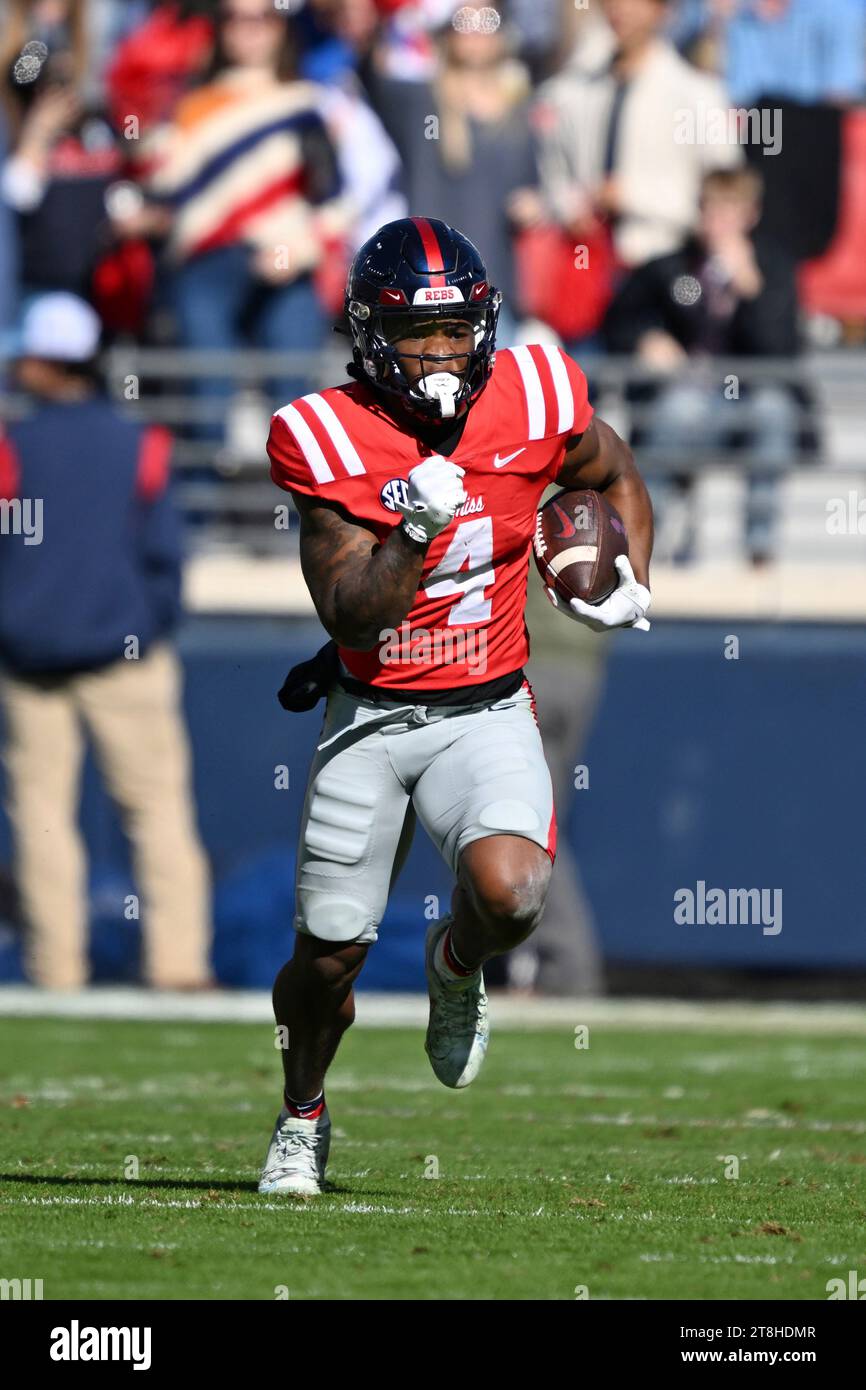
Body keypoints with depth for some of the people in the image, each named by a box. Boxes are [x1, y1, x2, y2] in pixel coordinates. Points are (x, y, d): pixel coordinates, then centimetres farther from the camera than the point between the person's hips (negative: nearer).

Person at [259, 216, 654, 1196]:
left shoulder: (533, 400, -8)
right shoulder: (328, 440, -14)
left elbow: (615, 479, 14)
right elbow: (350, 615, -19)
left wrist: (631, 585, -1)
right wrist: (419, 529, -33)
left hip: (488, 717, 0)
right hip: (370, 719, 0)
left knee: (510, 891, -27)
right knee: (330, 948, 5)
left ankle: (455, 968, 11)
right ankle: (302, 1117, 36)